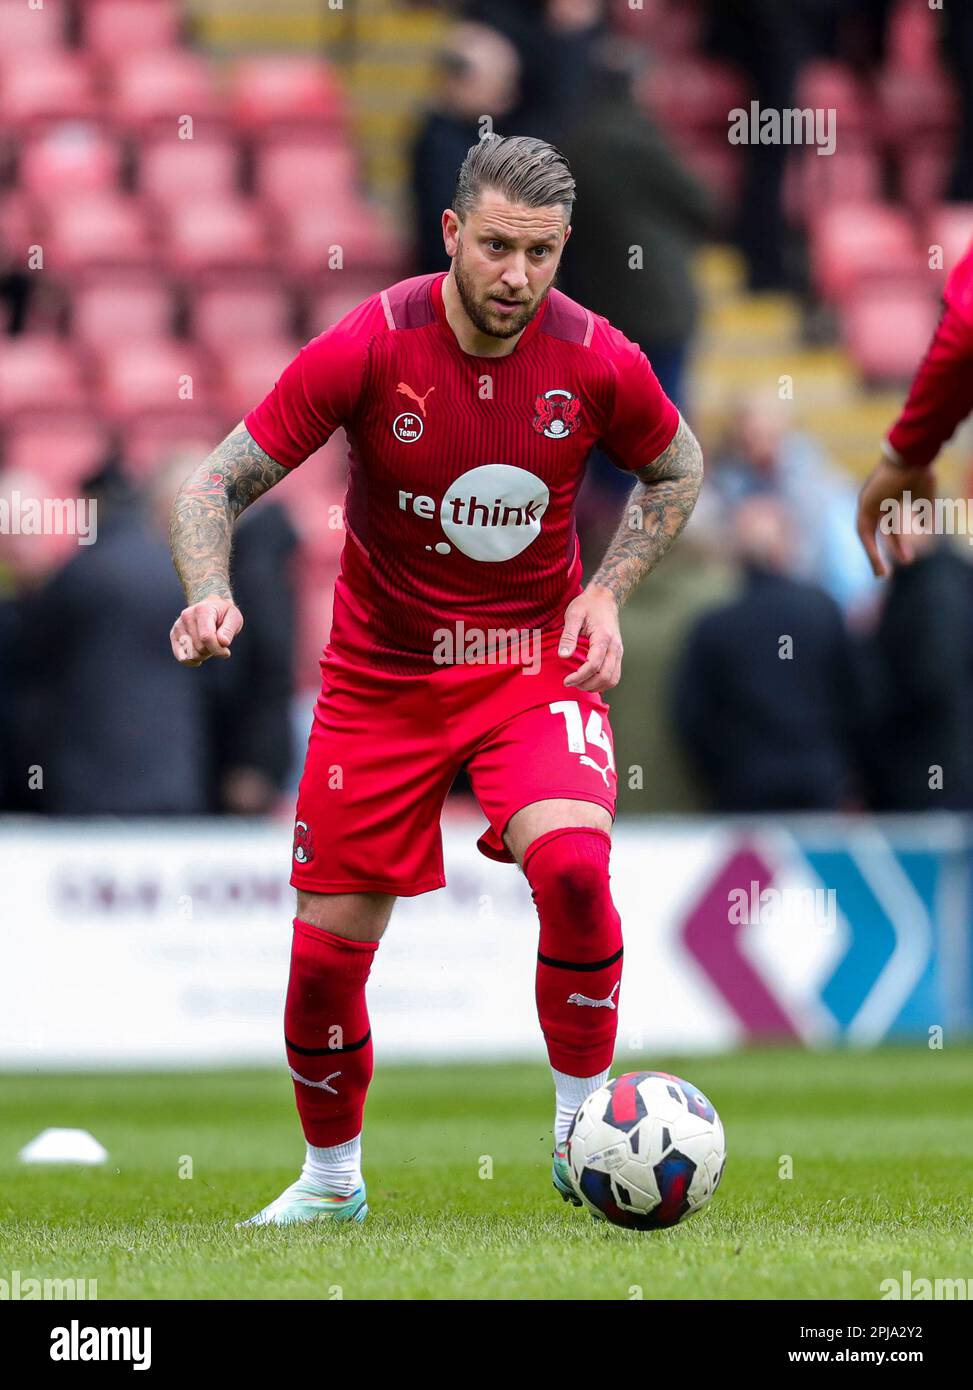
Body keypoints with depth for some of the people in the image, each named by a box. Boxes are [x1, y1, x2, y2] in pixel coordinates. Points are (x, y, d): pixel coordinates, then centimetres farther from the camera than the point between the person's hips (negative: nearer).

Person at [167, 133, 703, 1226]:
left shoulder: (597, 360, -12)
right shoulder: (369, 347, -17)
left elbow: (676, 469, 11)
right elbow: (215, 483, -11)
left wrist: (606, 593, -2)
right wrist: (211, 594, -29)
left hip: (534, 661, 0)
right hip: (381, 674, 0)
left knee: (572, 862, -28)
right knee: (327, 948, 2)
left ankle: (582, 1126, -8)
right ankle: (330, 1178, 29)